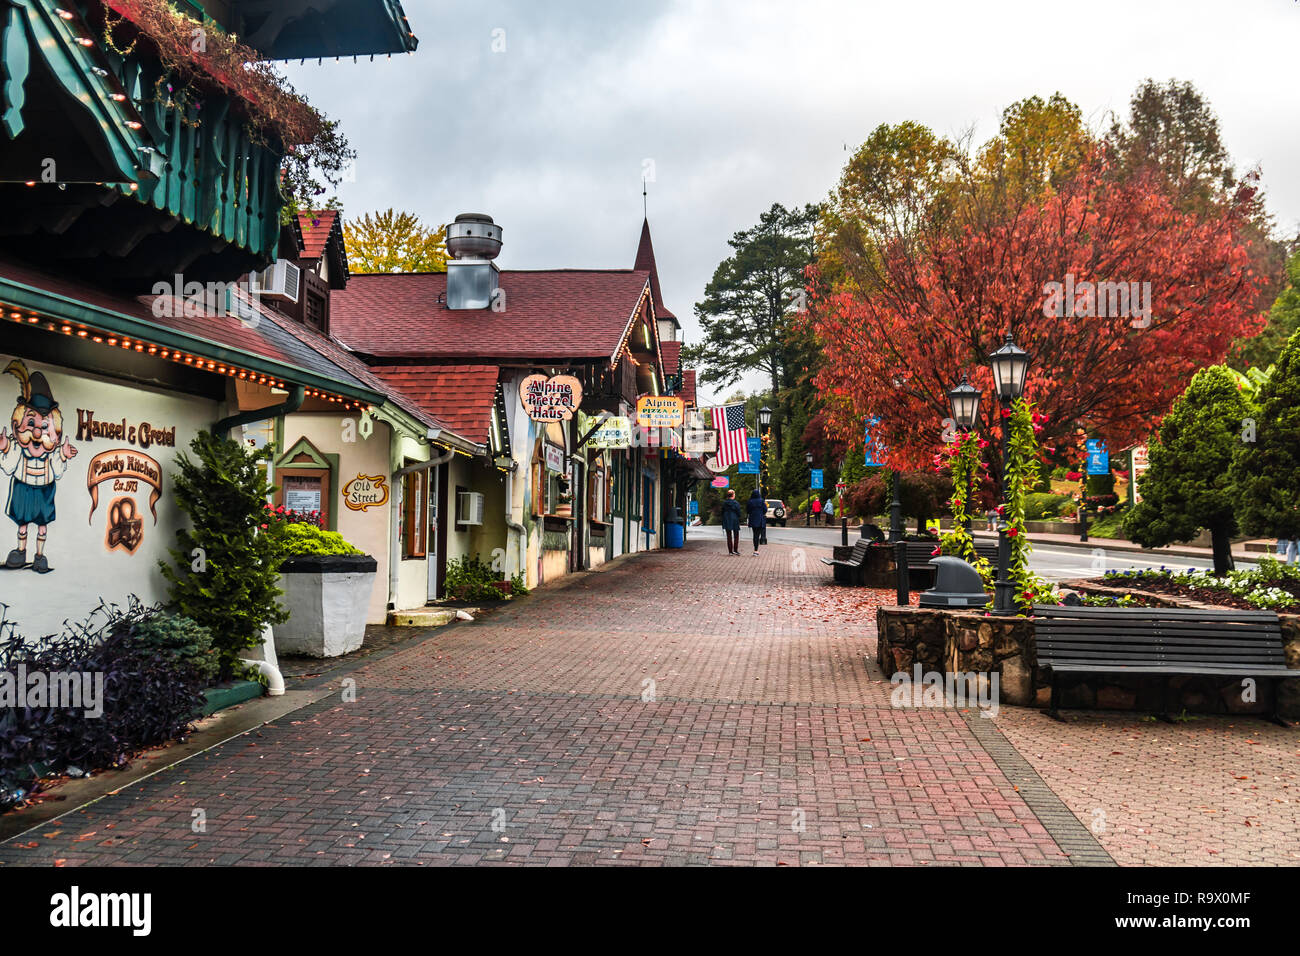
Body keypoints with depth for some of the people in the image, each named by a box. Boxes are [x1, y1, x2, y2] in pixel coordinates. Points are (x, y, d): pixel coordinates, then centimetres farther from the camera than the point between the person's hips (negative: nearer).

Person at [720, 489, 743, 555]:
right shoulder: (736, 503, -11)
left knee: (729, 537, 7)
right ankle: (735, 550, 1)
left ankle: (730, 551, 6)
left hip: (727, 522, 3)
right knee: (736, 536, 7)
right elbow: (739, 513, -10)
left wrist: (723, 523, 12)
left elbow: (722, 513, 5)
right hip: (735, 522, -3)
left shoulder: (724, 503, 1)